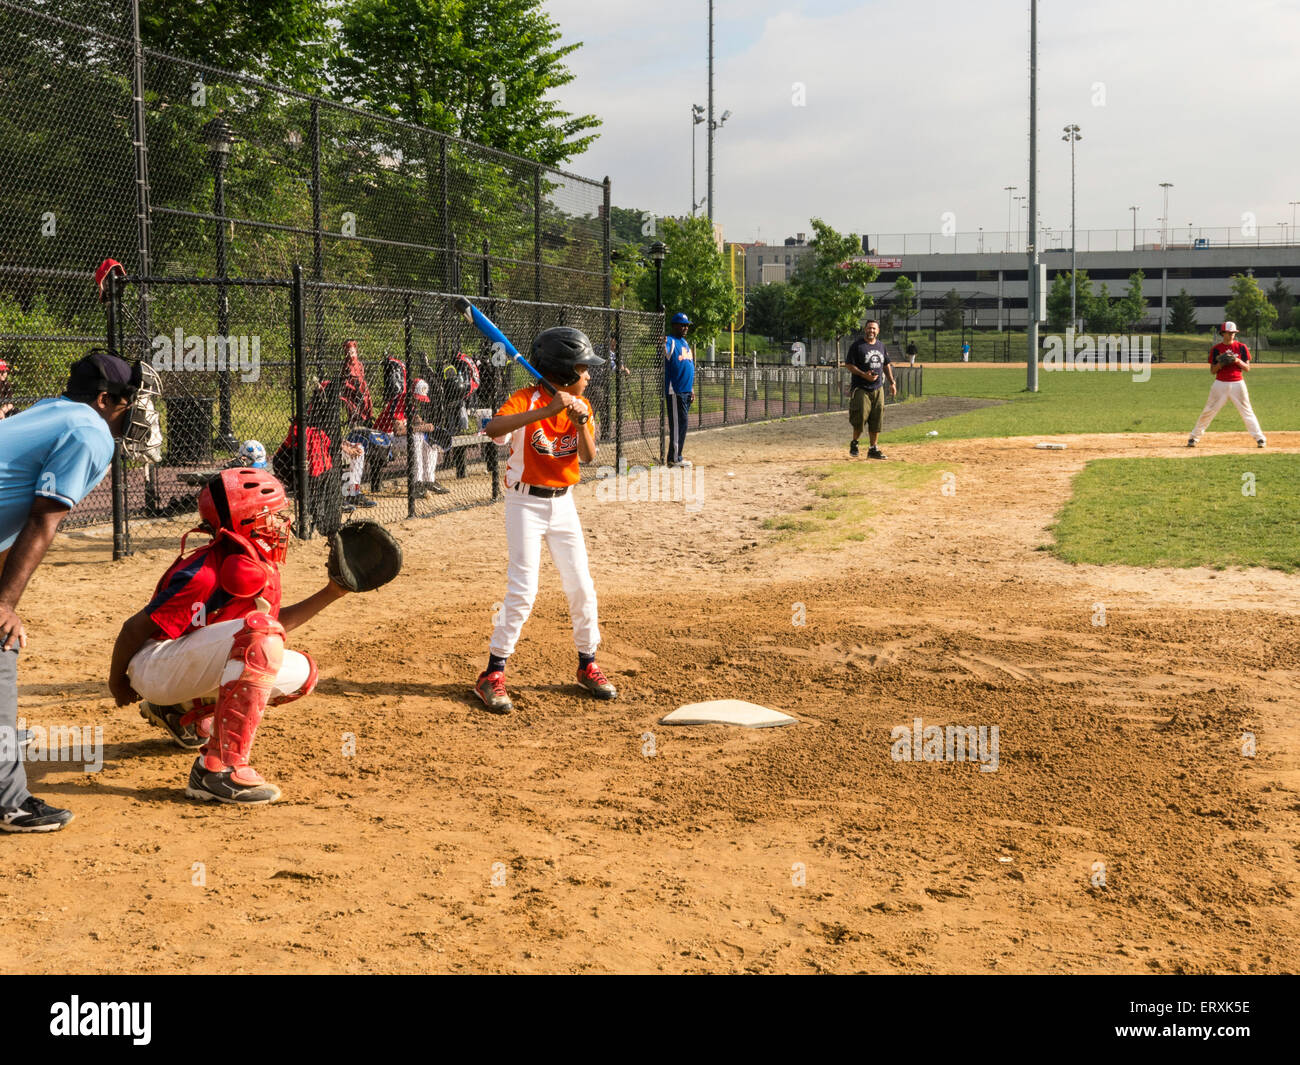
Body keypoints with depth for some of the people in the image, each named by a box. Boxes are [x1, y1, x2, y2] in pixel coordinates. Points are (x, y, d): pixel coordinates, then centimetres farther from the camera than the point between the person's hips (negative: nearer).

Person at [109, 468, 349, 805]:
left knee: (301, 672, 7)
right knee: (257, 632, -32)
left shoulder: (261, 568, 3)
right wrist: (117, 682, -2)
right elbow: (136, 627, -17)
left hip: (196, 671, 9)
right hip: (154, 669, -9)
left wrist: (329, 594, 10)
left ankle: (186, 714, 18)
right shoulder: (204, 574, -24)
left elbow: (274, 626, 18)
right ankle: (219, 769, -35)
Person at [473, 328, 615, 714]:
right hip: (526, 503, -6)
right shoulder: (527, 399, -16)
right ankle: (493, 674, -1)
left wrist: (581, 422, -23)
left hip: (563, 503, 6)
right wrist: (546, 411, -41)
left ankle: (587, 664, 24)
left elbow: (588, 457, -5)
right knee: (523, 589, -11)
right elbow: (492, 429, -35)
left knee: (581, 587, 7)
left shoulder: (580, 404, 2)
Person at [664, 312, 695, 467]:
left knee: (683, 422, 11)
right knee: (678, 422, -9)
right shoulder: (671, 341, -9)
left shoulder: (684, 342, 19)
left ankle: (676, 456, 16)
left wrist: (692, 389, 23)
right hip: (675, 390, -9)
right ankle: (674, 458, -6)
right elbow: (665, 351, -32)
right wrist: (663, 344, -55)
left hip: (686, 390, 9)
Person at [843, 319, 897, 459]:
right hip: (861, 388, -5)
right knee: (860, 416, -11)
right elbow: (849, 365, -9)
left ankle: (873, 449, 11)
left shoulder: (881, 345, 13)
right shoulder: (857, 345, -6)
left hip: (878, 388, 5)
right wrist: (864, 375, -20)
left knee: (877, 419, 3)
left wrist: (892, 383, 16)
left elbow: (886, 365, 22)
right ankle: (854, 442, 13)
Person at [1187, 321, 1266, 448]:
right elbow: (1212, 371, 4)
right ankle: (1193, 437, 8)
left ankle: (1260, 438, 2)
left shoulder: (1241, 347, 4)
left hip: (1237, 384, 0)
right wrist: (1220, 363, -15)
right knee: (1208, 412, 1)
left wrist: (1237, 360, -15)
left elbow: (1247, 369, 2)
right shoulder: (1216, 349, 4)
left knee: (1247, 412, -1)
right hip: (1220, 384, 0)